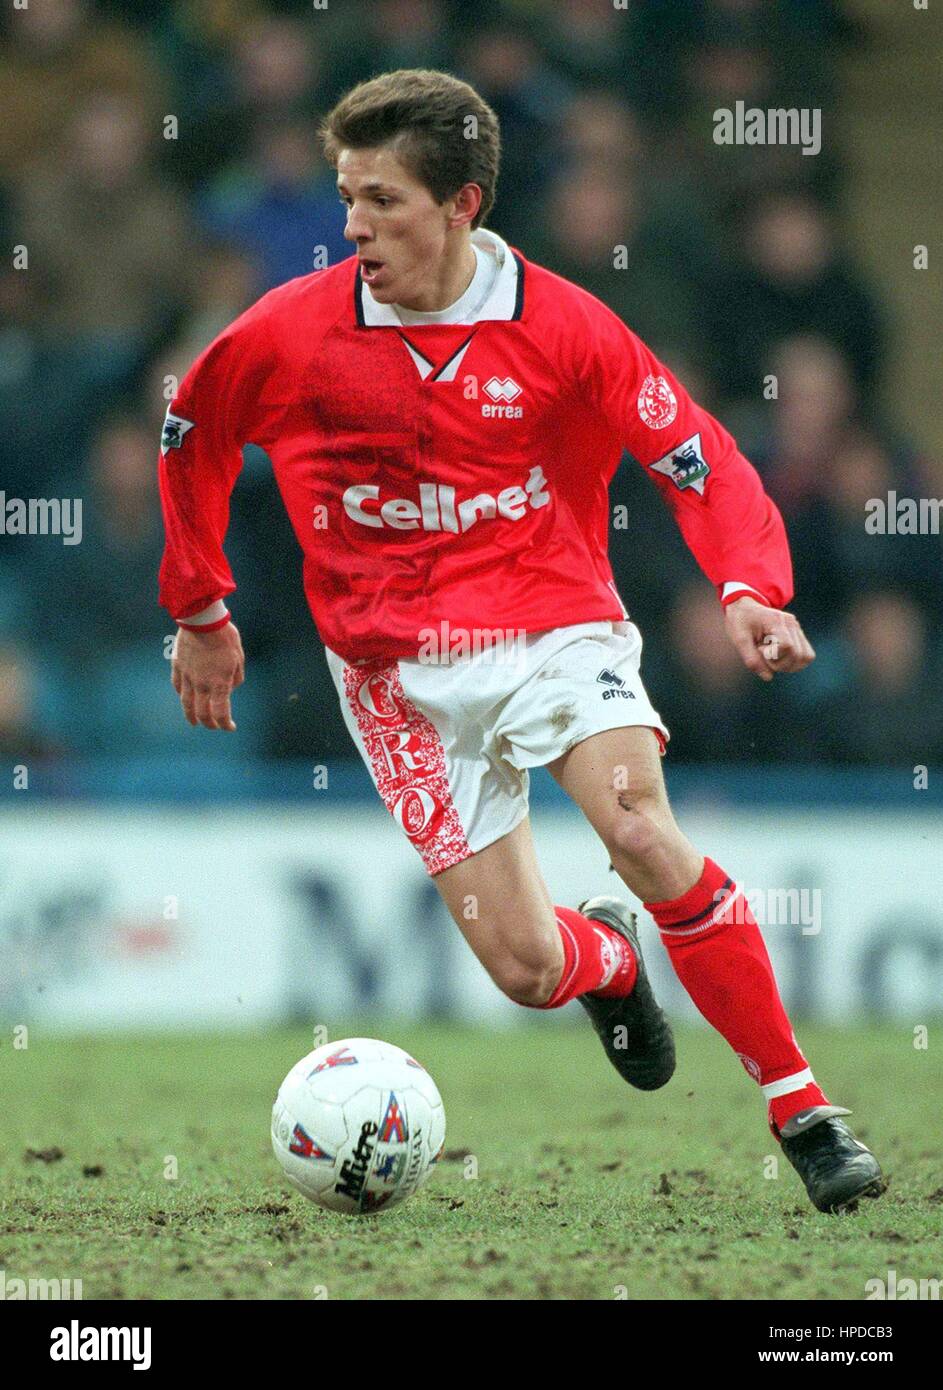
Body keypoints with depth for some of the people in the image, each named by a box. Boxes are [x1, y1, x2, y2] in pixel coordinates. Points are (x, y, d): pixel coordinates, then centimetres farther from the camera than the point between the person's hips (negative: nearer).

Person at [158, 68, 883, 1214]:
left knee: (637, 826, -29)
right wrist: (199, 611, 19)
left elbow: (700, 460, -5)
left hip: (555, 624, -1)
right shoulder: (290, 334, -6)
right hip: (398, 667, 1)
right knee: (527, 970, -7)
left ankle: (802, 1109, -16)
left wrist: (751, 592, -23)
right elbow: (190, 434, 14)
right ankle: (608, 962, 34)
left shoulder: (560, 326, -9)